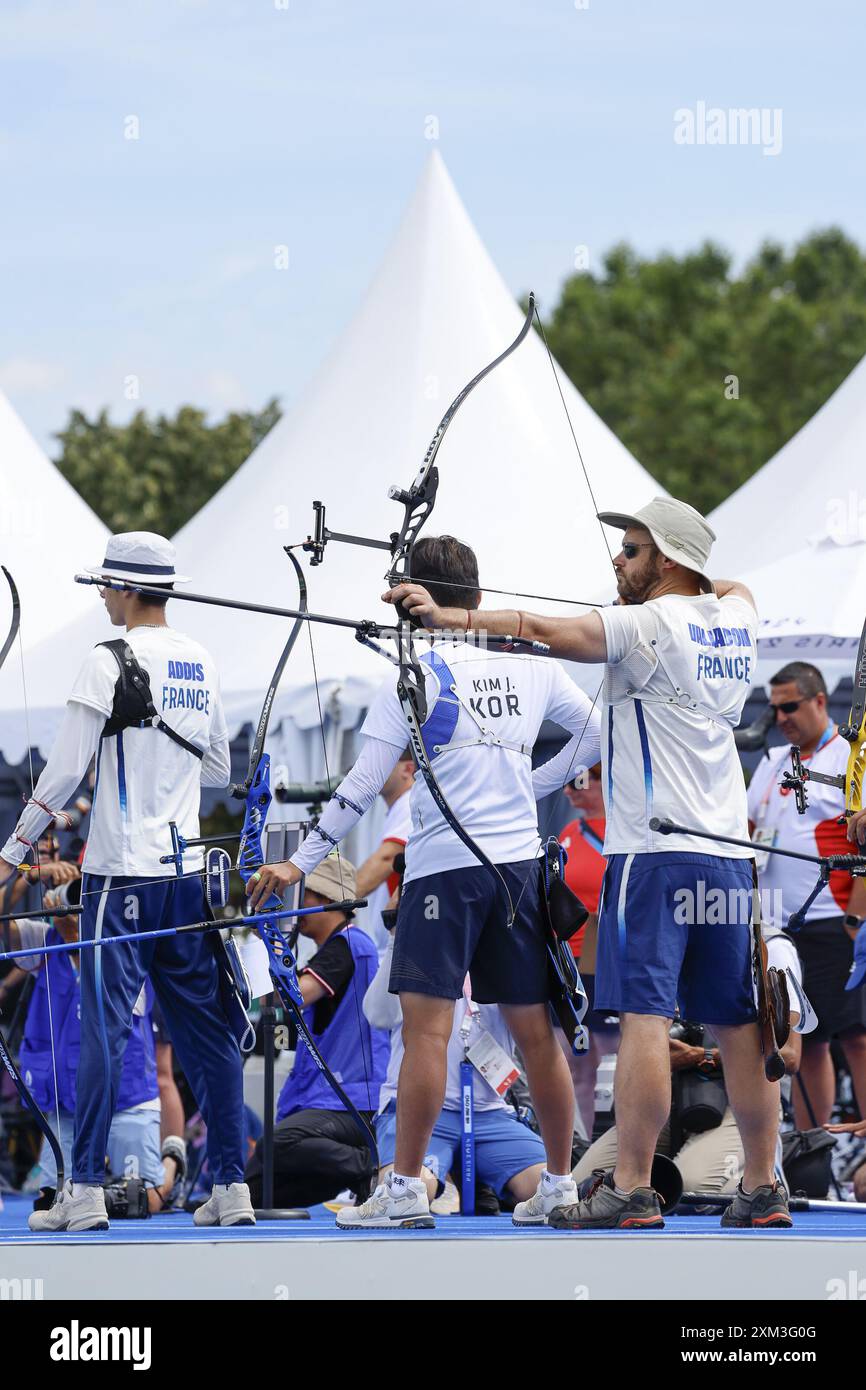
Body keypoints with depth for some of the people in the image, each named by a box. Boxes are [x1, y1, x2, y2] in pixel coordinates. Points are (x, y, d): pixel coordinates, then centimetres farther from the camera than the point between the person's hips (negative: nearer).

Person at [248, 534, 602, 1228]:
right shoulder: (533, 668, 6)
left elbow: (363, 784, -7)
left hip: (445, 864, -5)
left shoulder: (416, 676, -6)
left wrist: (301, 863, -2)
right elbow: (597, 733, 18)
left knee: (427, 1026, -6)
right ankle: (561, 1182, 13)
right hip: (521, 861, 5)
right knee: (535, 1029, 9)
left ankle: (407, 1188, -9)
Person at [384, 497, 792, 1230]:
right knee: (741, 1024, 9)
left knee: (643, 1013, -11)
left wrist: (451, 616, -21)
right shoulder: (733, 618, 11)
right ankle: (763, 1190, 12)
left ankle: (632, 1189, -15)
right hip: (728, 856, 8)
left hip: (655, 851, -8)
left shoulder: (652, 626, -9)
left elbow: (544, 631, -19)